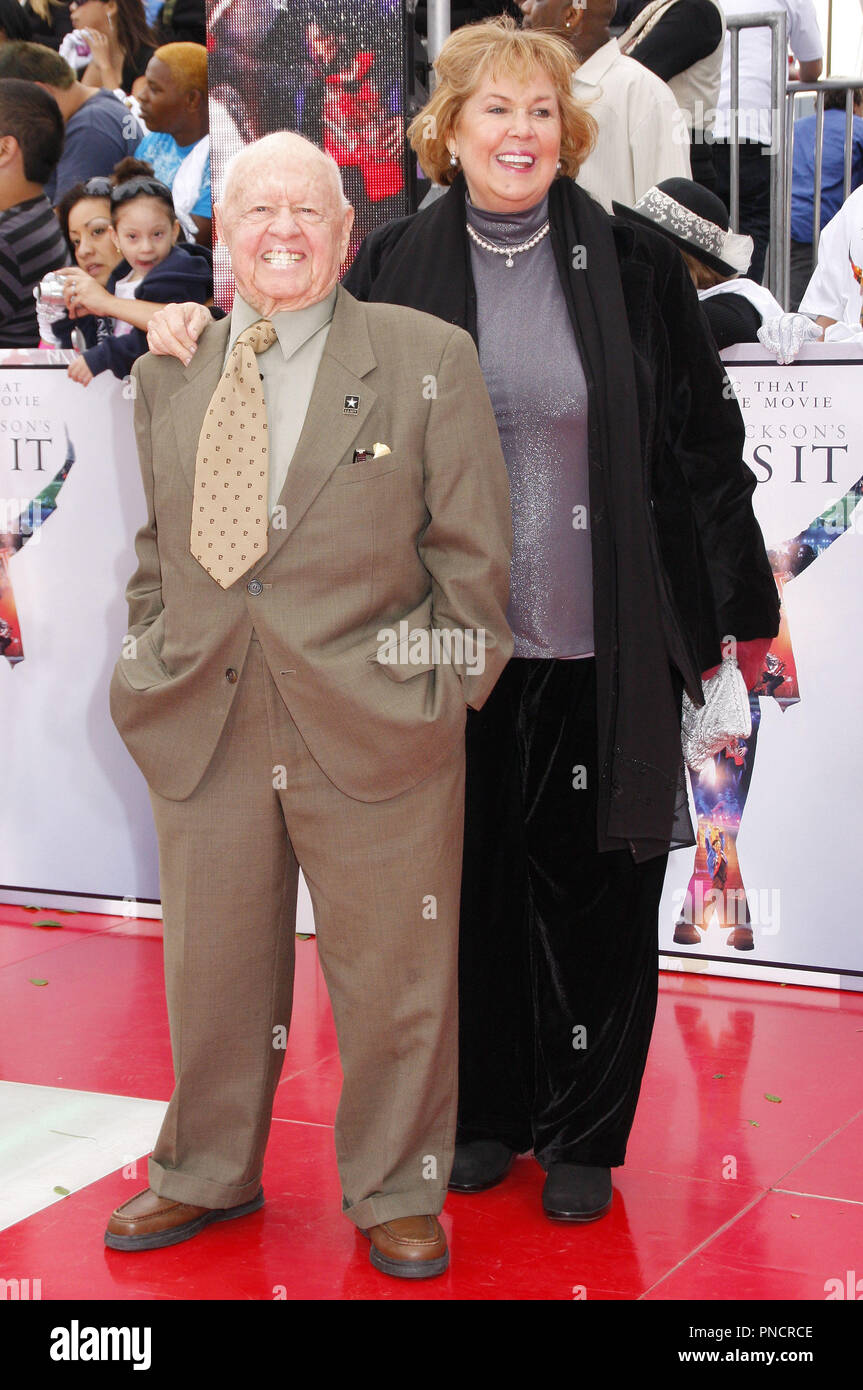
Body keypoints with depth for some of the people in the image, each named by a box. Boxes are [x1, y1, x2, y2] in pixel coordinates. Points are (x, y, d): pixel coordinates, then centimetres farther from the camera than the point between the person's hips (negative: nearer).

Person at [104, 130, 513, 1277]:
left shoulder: (430, 358, -1)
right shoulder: (170, 374, 10)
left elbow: (473, 547, -1)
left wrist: (441, 693, -4)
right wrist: (156, 670, 11)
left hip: (376, 724, -3)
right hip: (205, 724, 3)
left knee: (392, 971, 7)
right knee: (212, 965, 13)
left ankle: (396, 1193, 26)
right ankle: (208, 1172, 34)